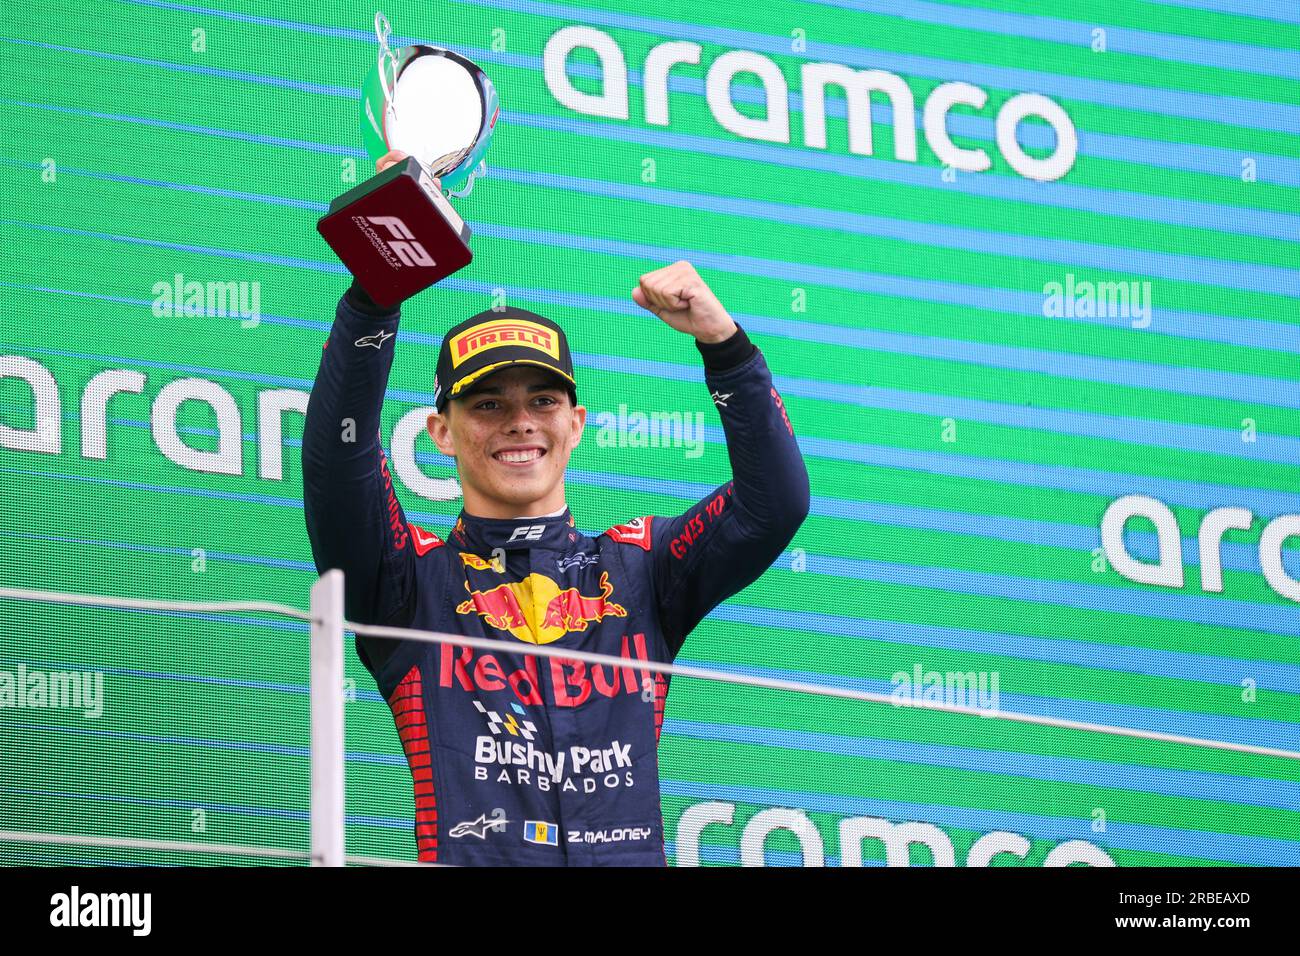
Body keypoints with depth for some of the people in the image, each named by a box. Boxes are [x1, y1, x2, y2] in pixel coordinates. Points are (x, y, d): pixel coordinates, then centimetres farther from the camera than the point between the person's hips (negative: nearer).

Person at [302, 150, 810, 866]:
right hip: (469, 861, -1)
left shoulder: (638, 570, 18)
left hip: (633, 858, 1)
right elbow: (336, 460, -4)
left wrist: (724, 343, -5)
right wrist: (377, 291, -16)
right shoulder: (414, 580, 11)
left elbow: (775, 504, 6)